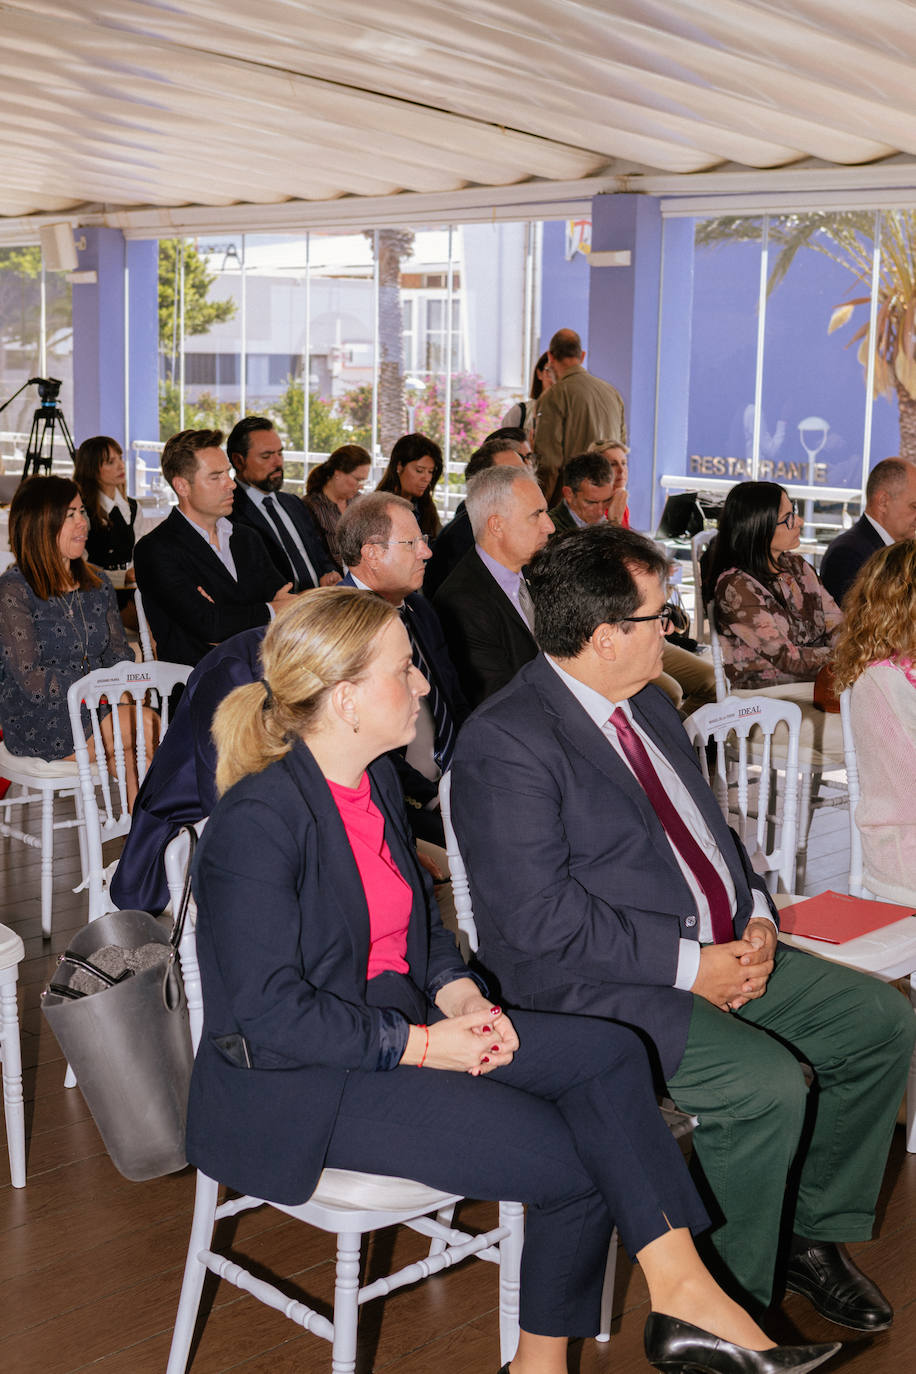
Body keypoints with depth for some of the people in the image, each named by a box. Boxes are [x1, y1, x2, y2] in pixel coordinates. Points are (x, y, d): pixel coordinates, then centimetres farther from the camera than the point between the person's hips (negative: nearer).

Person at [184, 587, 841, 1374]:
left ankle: (681, 1289, -11)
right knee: (577, 1160, -16)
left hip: (403, 1023, 8)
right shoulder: (257, 821, -20)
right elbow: (269, 1011, -21)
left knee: (607, 1054, -12)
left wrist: (457, 993, -3)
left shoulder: (378, 781, 8)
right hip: (297, 1079, -8)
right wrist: (422, 1044, -19)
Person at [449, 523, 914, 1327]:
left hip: (725, 954, 9)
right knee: (769, 1085, -27)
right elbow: (541, 918, -22)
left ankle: (812, 1233, 18)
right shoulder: (505, 742, -17)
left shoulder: (648, 703, 13)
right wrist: (689, 965, -19)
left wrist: (756, 916, 1)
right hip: (596, 985, -9)